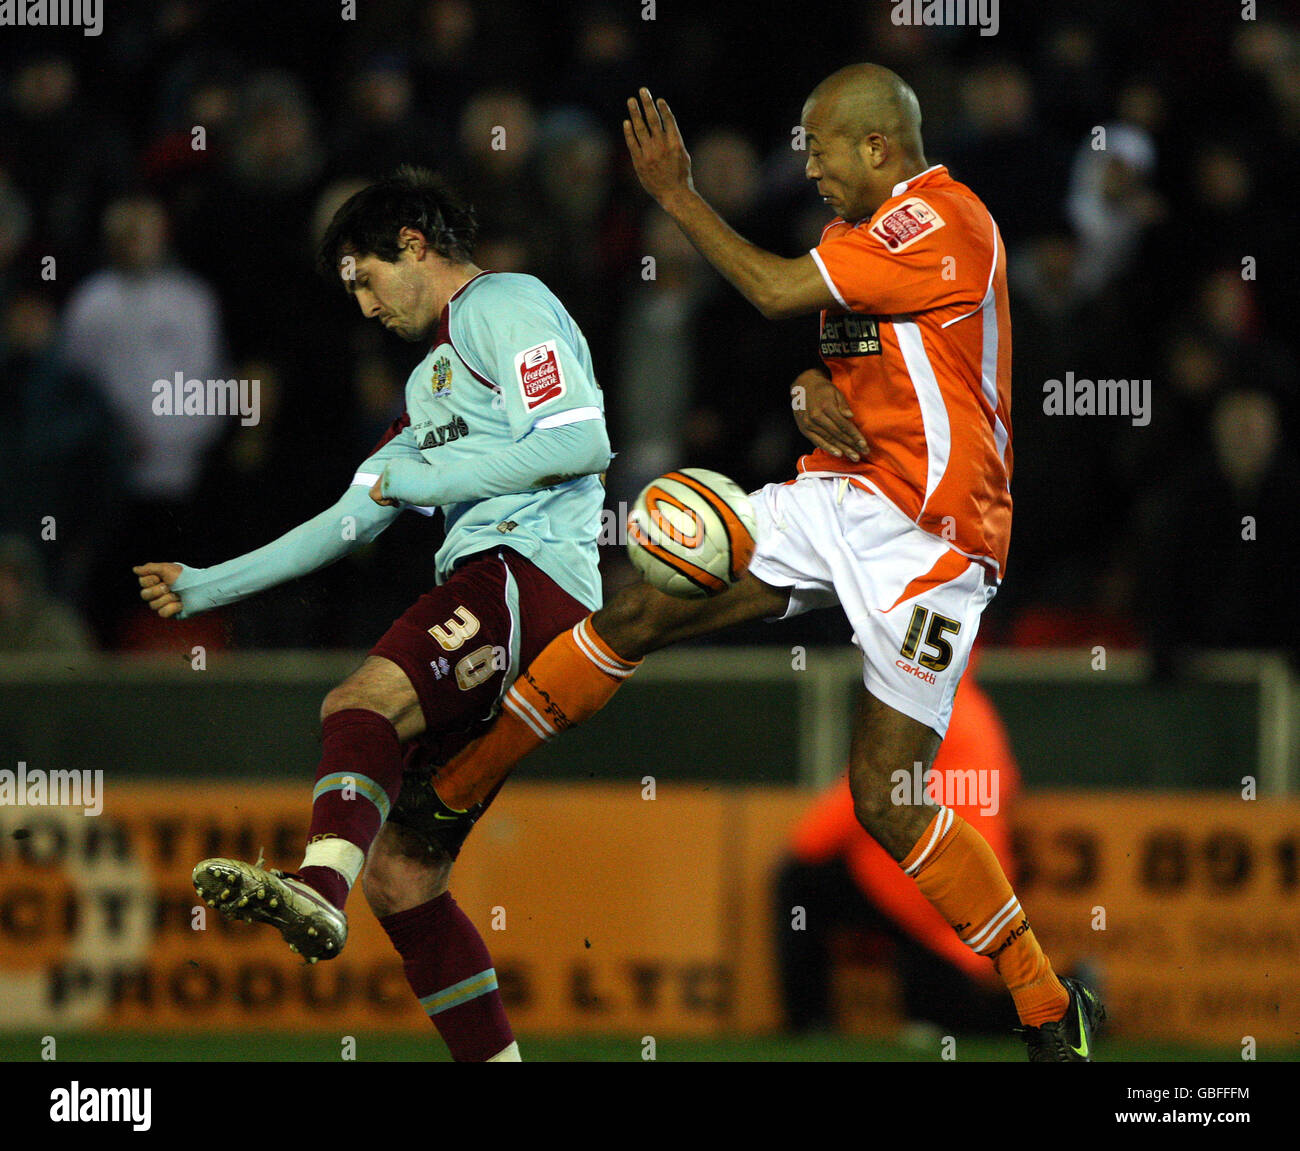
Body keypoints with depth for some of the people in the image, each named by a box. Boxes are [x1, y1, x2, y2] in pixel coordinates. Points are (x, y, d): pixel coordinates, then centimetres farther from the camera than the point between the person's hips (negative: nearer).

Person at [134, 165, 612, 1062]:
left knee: (363, 703, -35)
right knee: (401, 874, 3)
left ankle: (320, 888, -61)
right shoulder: (434, 377, 34)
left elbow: (582, 443, -11)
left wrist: (431, 480, -5)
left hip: (530, 573, -10)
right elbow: (353, 519, 37)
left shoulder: (504, 306, 5)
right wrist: (208, 588, 36)